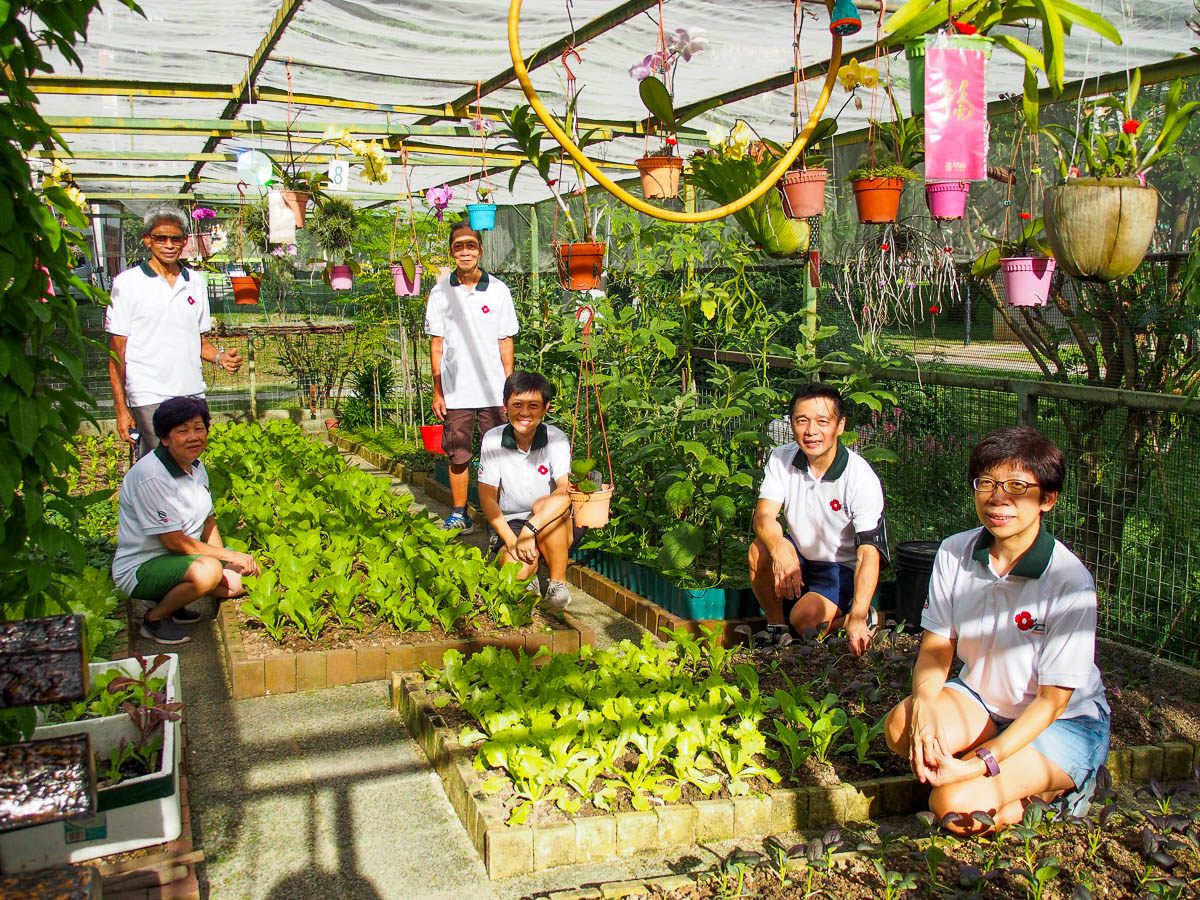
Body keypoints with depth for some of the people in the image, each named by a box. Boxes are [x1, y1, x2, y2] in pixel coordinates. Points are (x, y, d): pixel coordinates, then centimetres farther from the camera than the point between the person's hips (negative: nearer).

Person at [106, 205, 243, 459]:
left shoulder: (196, 283, 13)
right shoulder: (127, 283, 1)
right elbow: (117, 350, 0)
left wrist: (220, 357, -2)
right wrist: (121, 407, -5)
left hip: (192, 394, 4)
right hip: (149, 398, -4)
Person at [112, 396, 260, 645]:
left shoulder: (196, 466, 4)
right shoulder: (151, 477, -24)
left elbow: (208, 521, 9)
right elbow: (174, 541, -23)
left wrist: (225, 563, -7)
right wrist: (230, 556, -18)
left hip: (182, 558, 9)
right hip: (141, 567, -9)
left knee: (243, 577, -1)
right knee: (206, 570, -34)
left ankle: (170, 598, 13)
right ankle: (155, 617, -8)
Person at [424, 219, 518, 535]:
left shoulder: (498, 290, 2)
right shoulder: (440, 292, 3)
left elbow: (505, 343, 5)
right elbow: (437, 345, 5)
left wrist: (509, 388, 2)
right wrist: (437, 392, 3)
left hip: (493, 391, 0)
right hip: (455, 392, 1)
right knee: (458, 456, 8)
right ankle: (458, 515, 21)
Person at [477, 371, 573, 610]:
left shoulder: (556, 440, -13)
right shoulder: (493, 440, -7)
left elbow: (566, 492, -27)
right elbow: (487, 497, -4)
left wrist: (530, 529, -38)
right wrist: (511, 540, -16)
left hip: (551, 525, 0)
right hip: (509, 524, 0)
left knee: (542, 505, -34)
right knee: (517, 571, -29)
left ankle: (558, 581, -16)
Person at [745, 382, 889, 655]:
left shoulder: (862, 478, -22)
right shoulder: (781, 459, -10)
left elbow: (869, 553, -26)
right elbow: (763, 517, -20)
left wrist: (857, 618, -38)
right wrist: (780, 549, -44)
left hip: (843, 568, -4)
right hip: (798, 558, 4)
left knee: (805, 618, -28)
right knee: (760, 549, -26)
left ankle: (857, 616, 4)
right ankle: (776, 625, -3)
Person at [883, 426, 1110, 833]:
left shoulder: (1070, 581, -24)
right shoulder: (954, 553, -9)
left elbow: (1051, 700, -19)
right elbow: (935, 647, -4)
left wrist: (981, 763, -30)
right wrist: (923, 703, -27)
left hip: (1064, 722, -5)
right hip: (981, 700, 5)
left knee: (955, 805, -25)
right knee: (902, 723, -26)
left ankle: (1051, 786, 3)